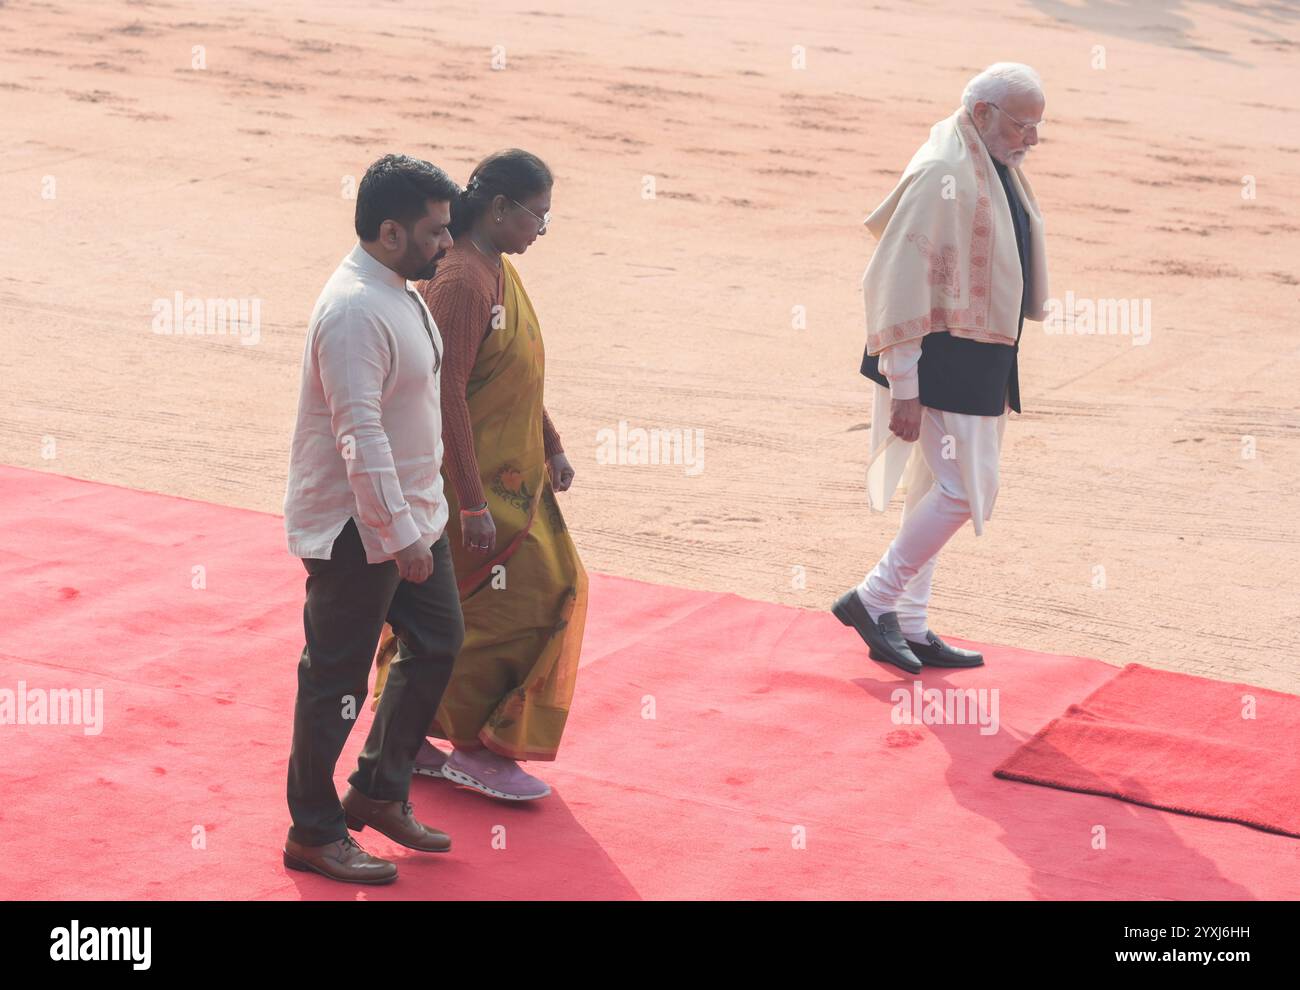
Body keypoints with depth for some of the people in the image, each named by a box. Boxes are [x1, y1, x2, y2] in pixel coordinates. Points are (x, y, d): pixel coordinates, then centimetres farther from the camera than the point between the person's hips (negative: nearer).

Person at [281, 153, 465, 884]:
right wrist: (400, 535, -27)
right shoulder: (355, 311, -24)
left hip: (412, 514, 10)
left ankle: (379, 792, 32)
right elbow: (360, 435, -28)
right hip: (357, 530, -10)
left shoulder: (400, 294, 8)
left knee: (439, 642, 18)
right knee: (337, 680, 1)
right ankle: (314, 834, 15)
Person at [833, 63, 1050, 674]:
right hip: (943, 363, -10)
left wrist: (998, 377, 21)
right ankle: (873, 599, 3)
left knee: (937, 492, 13)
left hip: (979, 364, 10)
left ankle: (907, 628, 21)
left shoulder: (995, 169, 11)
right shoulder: (941, 174, -19)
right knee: (966, 490, -10)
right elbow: (900, 280, -21)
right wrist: (904, 387, -22)